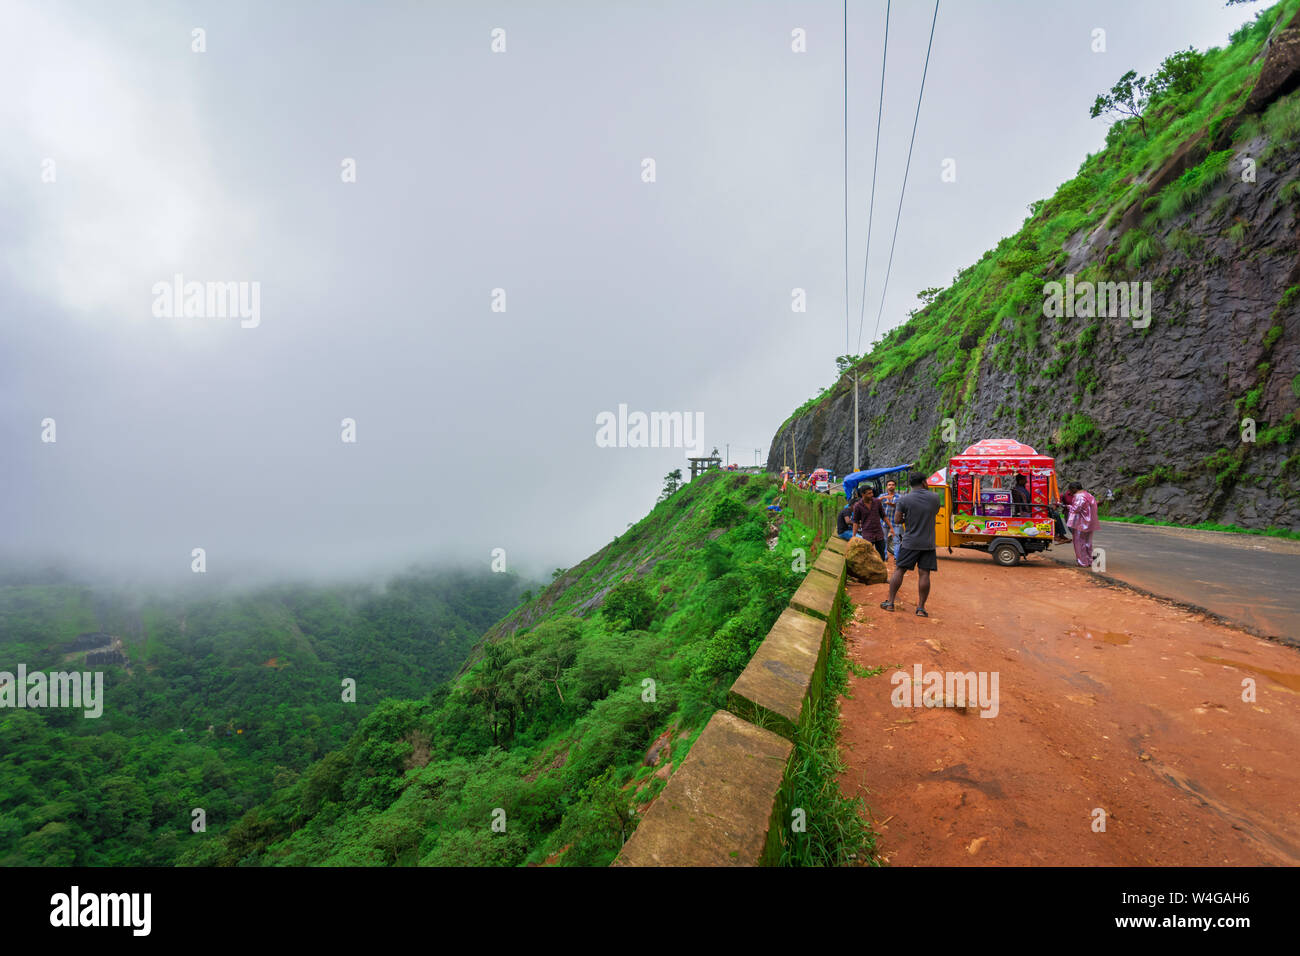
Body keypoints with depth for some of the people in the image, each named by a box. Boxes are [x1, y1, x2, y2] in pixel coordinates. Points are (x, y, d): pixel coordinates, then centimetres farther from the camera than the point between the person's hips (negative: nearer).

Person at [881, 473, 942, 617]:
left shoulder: (904, 499, -7)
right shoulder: (935, 498, 0)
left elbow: (898, 519, -2)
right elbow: (935, 513, 16)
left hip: (909, 542, -1)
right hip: (928, 543, 1)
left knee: (899, 570, 7)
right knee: (924, 574, 2)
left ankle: (890, 602, 10)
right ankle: (921, 607, 5)